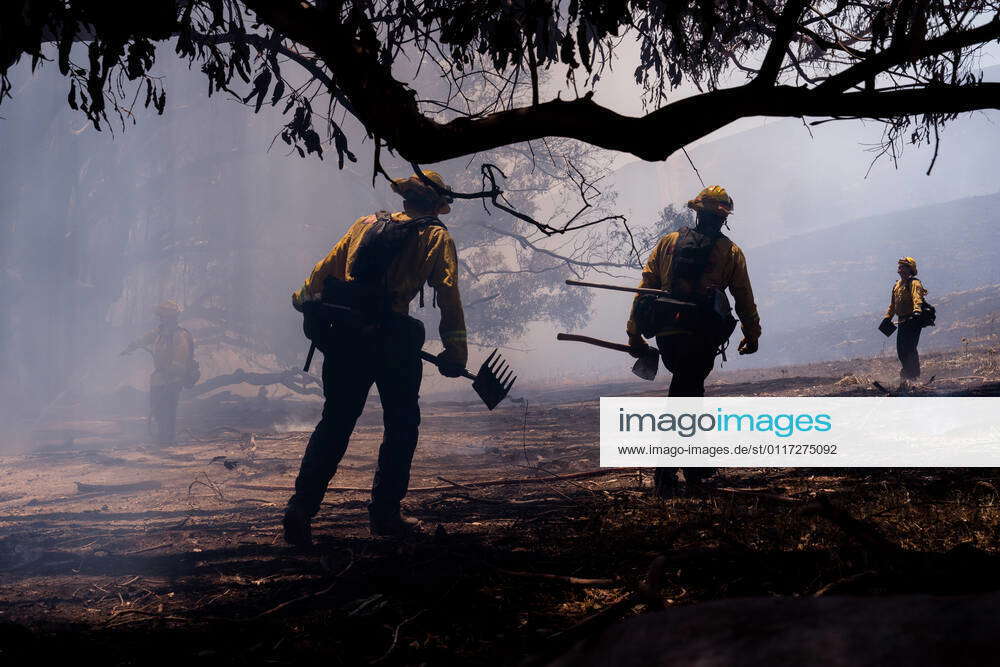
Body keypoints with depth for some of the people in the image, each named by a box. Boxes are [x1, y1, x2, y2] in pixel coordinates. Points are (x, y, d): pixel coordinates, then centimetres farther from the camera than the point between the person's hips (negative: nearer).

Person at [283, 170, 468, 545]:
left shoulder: (366, 224, 18)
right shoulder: (436, 237, 6)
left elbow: (326, 267, 22)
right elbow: (449, 297, -5)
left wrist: (304, 299, 39)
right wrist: (455, 353, -5)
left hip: (342, 334, 4)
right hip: (391, 339, -4)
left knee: (334, 422, 12)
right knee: (401, 426, 12)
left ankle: (301, 507, 3)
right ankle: (384, 514, 11)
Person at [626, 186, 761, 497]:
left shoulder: (668, 243, 9)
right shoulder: (731, 252, 4)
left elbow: (645, 288, 6)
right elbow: (745, 300, 8)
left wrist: (634, 333, 9)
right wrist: (752, 336, 23)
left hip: (666, 334, 3)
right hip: (701, 337, -3)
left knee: (690, 389, 23)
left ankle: (695, 465, 28)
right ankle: (665, 476, -3)